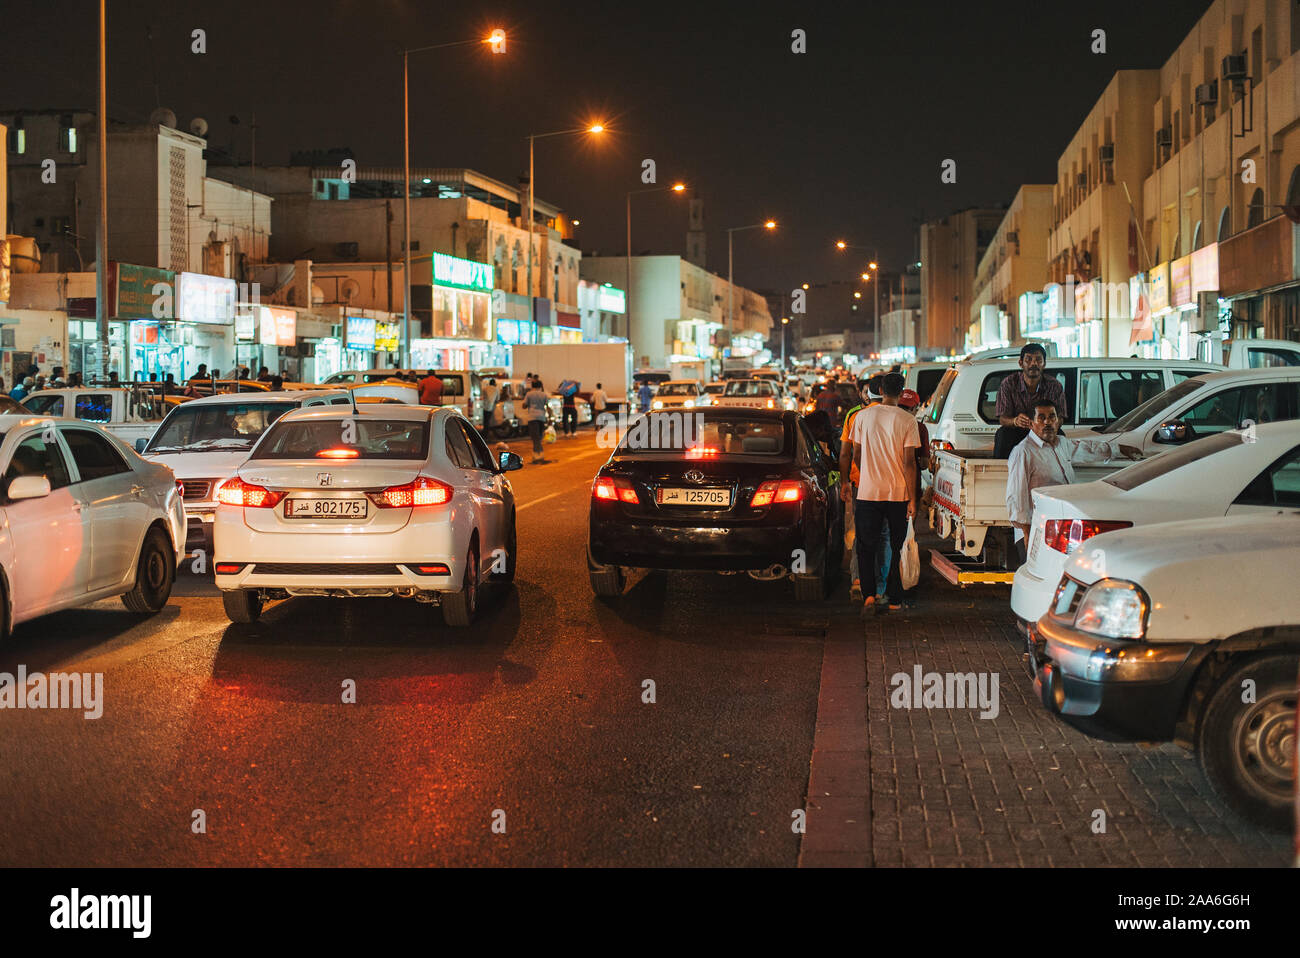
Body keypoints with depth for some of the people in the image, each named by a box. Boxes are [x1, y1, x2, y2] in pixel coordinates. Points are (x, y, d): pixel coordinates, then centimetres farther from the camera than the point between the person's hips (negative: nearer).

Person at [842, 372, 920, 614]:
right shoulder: (908, 421, -6)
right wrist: (912, 499, -4)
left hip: (868, 492, 1)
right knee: (897, 548, 11)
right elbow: (909, 462, -8)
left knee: (866, 547, 10)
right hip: (898, 493, -1)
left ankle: (869, 594, -5)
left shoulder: (862, 416, 0)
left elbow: (856, 454, 8)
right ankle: (894, 599, 12)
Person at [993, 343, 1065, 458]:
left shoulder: (1054, 386, -6)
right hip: (1016, 434, -1)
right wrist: (1015, 421, -38)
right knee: (1003, 433, -32)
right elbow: (1002, 419, -12)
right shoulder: (1009, 384, -8)